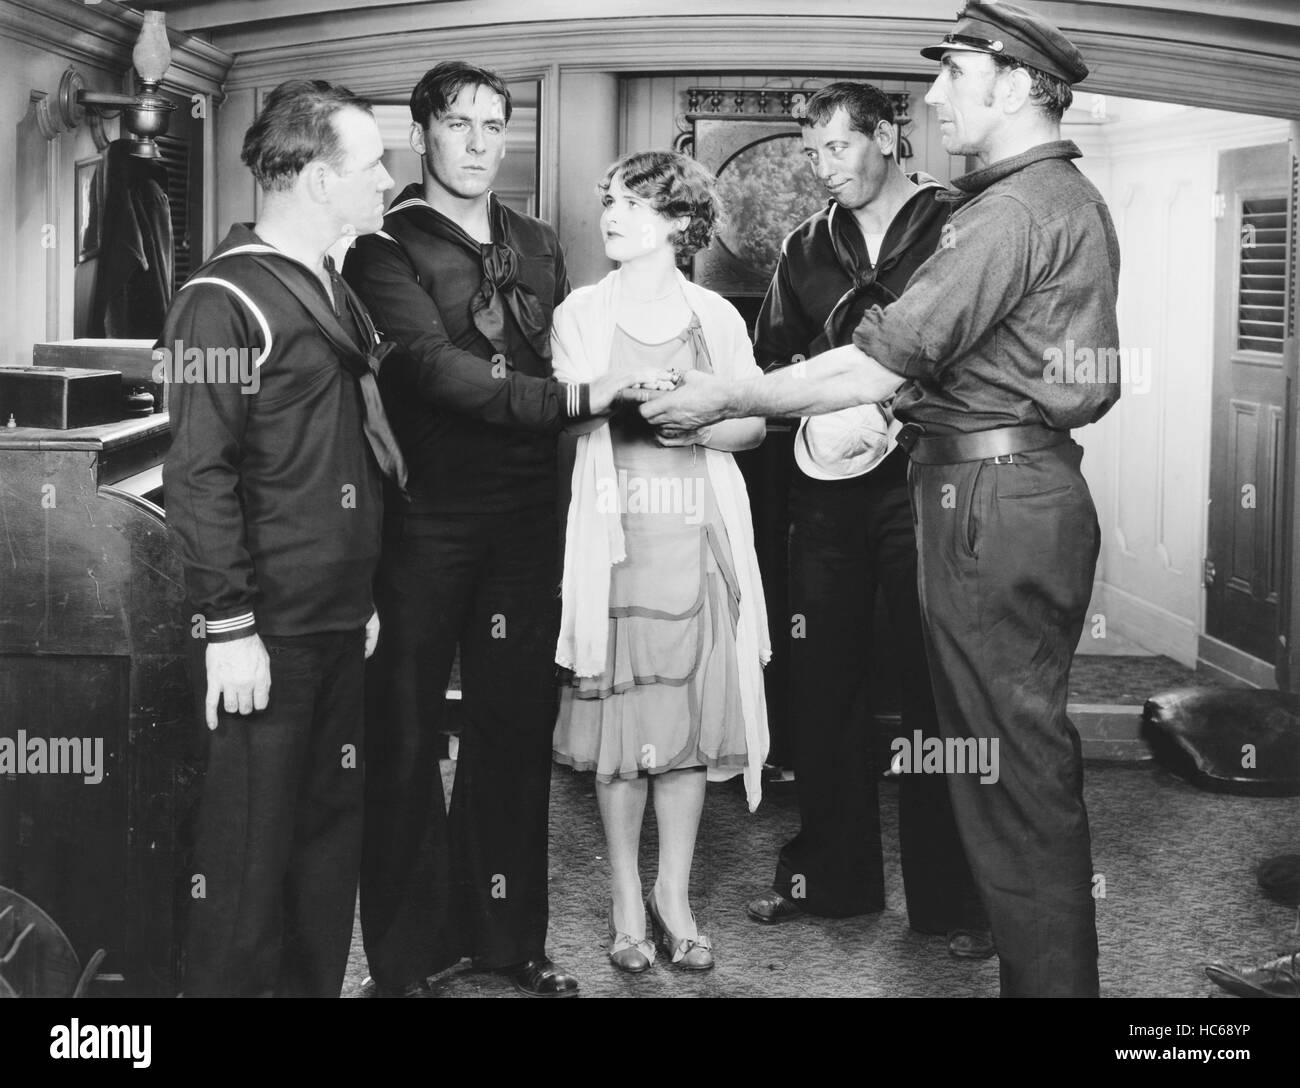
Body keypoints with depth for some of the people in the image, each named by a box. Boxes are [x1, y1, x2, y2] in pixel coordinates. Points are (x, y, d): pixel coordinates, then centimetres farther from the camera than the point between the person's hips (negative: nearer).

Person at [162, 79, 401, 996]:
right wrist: (227, 628, -18)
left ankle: (317, 983, 24)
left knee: (334, 828, 13)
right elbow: (199, 474, -16)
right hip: (269, 633, -8)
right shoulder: (226, 301, -12)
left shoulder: (333, 292, 14)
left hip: (341, 621, 8)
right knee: (251, 850, -1)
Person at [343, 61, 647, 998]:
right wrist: (574, 399, -21)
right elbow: (434, 367, -16)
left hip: (525, 521, 5)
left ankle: (507, 935, 22)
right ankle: (406, 953, 11)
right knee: (405, 732, 1)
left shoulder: (539, 247, 15)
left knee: (517, 726, 10)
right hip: (422, 521, -5)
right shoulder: (386, 245, -4)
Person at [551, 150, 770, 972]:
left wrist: (693, 423, -14)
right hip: (617, 535, -1)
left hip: (701, 538, 1)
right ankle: (628, 901, 10)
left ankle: (675, 898, 11)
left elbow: (754, 424, 4)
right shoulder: (582, 314, 7)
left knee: (693, 722, 1)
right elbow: (570, 417, 0)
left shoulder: (716, 316, 10)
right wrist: (644, 406, -16)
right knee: (622, 725, -1)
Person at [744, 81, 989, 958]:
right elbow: (772, 358, 20)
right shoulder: (806, 248, 16)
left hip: (922, 481, -4)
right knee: (823, 681, 8)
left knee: (937, 688, -2)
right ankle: (828, 875, 20)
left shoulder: (958, 227, 1)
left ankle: (952, 897, 6)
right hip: (828, 485, 5)